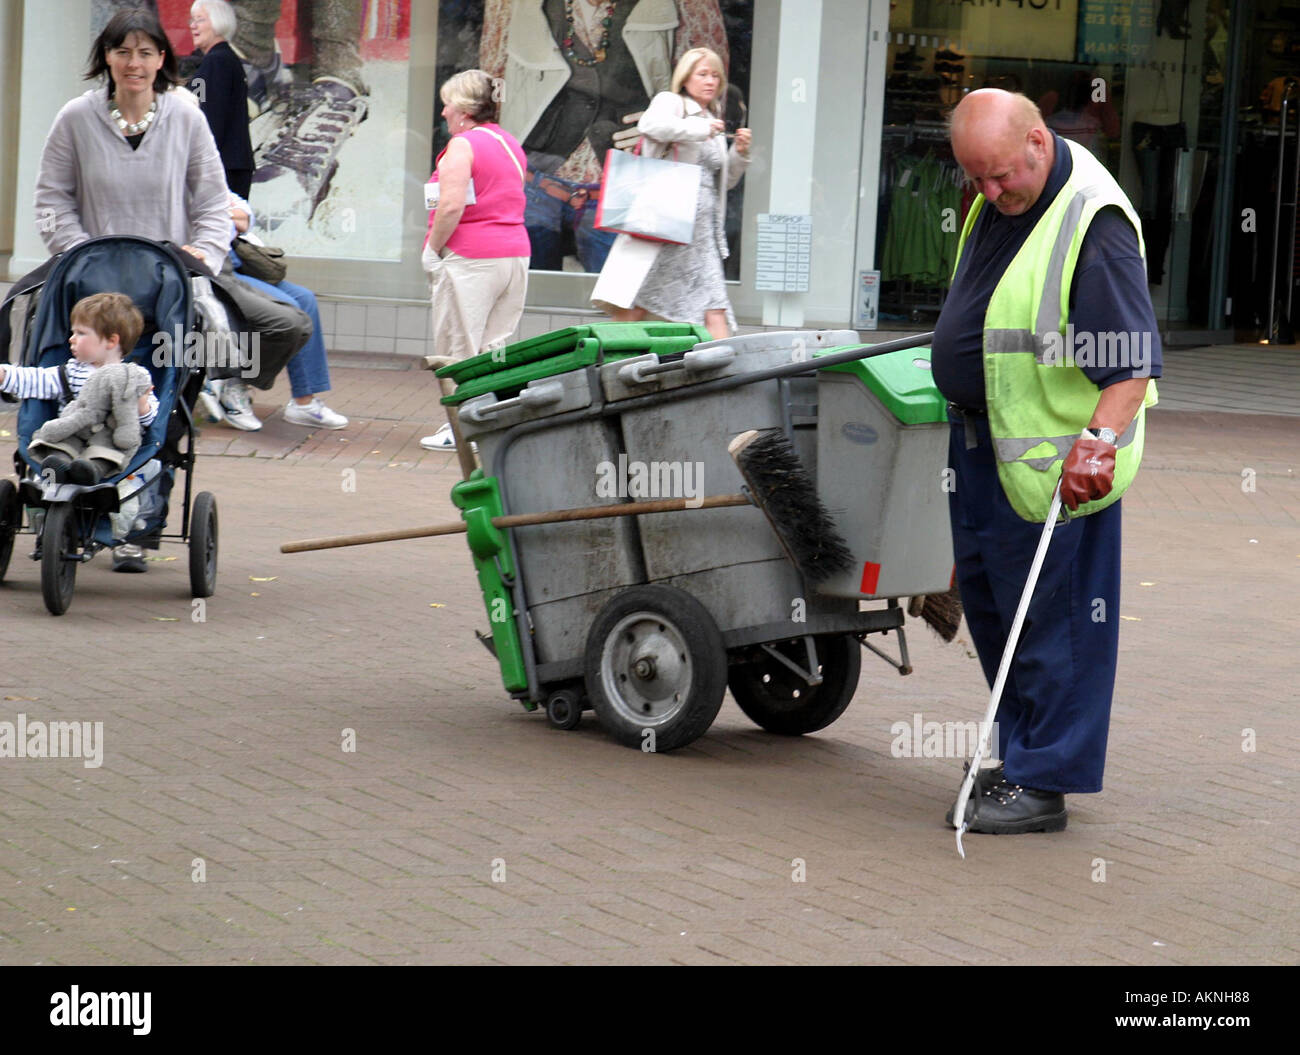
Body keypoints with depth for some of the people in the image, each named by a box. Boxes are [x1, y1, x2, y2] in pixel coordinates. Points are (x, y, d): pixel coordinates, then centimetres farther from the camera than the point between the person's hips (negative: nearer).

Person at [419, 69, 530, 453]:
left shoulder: (463, 146, -11)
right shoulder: (511, 145, 15)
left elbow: (451, 206, -21)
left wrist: (433, 249, -10)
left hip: (470, 258, -8)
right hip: (515, 252, 8)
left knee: (459, 348, 0)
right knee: (496, 348, 11)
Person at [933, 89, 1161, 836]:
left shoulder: (1093, 224, -23)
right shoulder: (1000, 200, 5)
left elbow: (1134, 358, -28)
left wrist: (1100, 437, -38)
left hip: (1053, 459, -10)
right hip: (983, 438, 10)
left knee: (1050, 615, -4)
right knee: (986, 598, 17)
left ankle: (1043, 782, 3)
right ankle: (1020, 747, 31)